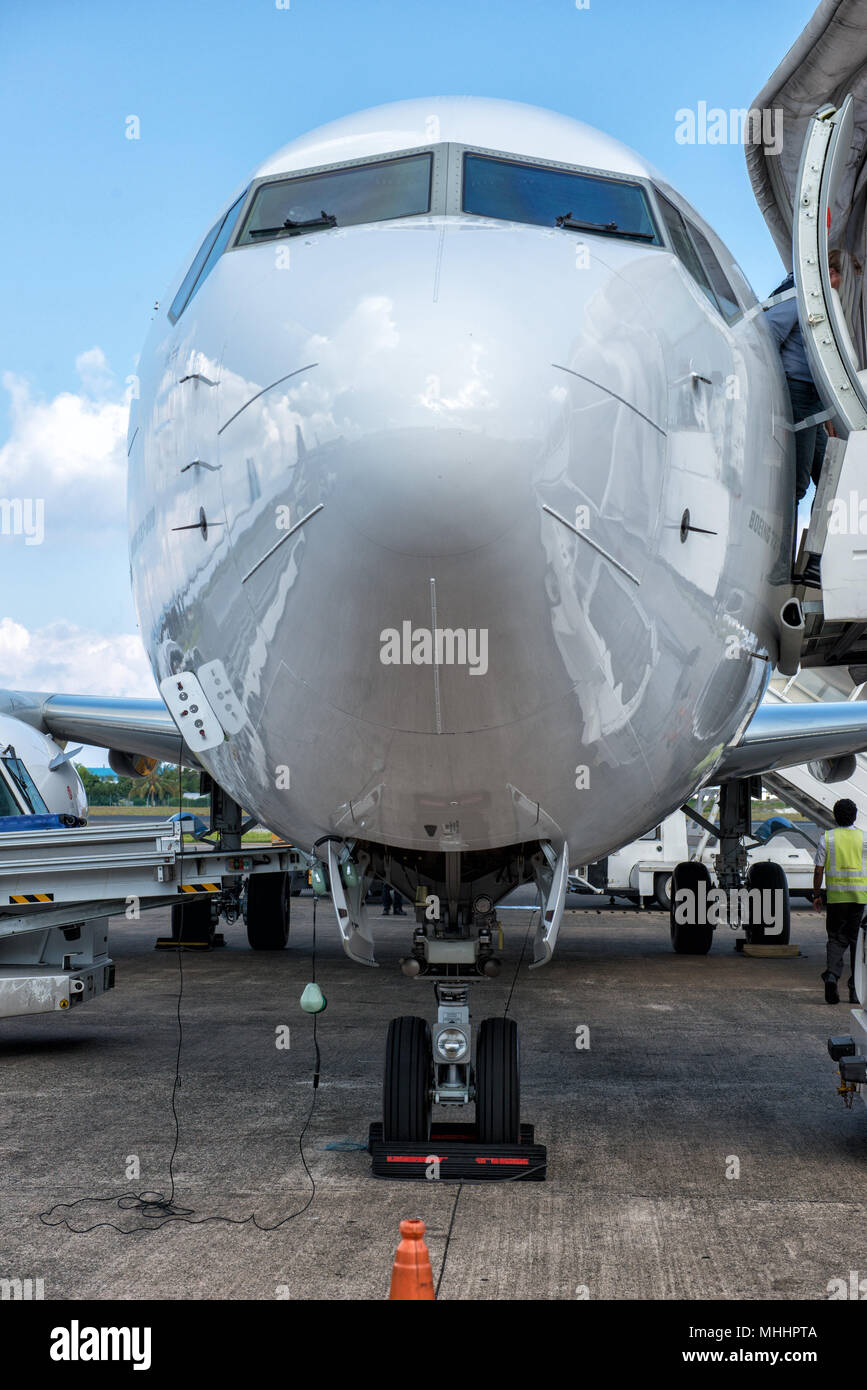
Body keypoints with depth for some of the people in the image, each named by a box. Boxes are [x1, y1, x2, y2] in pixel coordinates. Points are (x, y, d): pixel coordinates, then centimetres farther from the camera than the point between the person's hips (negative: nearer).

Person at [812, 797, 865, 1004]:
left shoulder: (826, 838, 0)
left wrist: (816, 895, 9)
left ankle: (832, 974, -18)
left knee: (836, 938, 8)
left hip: (836, 895, 0)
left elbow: (818, 870, 0)